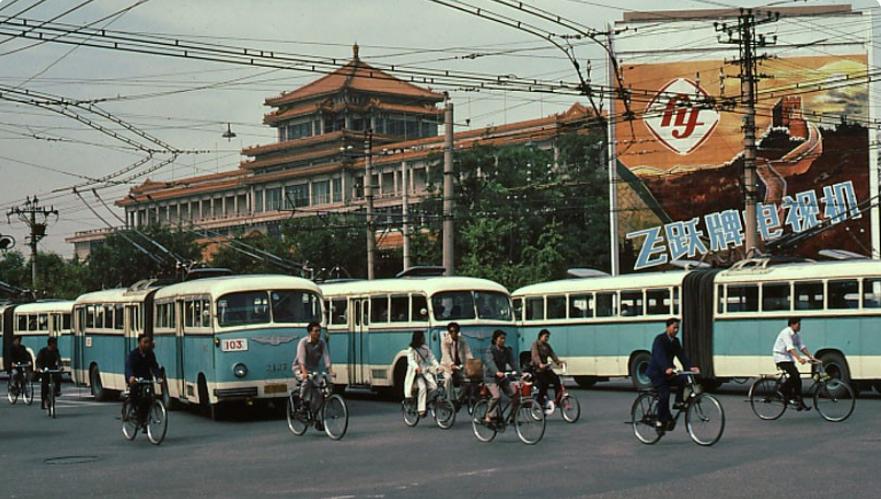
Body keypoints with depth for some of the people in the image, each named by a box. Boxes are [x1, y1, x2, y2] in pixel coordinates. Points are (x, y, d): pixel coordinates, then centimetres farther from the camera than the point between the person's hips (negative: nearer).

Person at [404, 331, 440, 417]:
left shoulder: (426, 348, 12)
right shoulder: (411, 350, -4)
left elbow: (432, 358, 5)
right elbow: (410, 360, -18)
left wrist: (437, 366, -12)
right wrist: (416, 367, -39)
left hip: (426, 372, 5)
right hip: (415, 373, -5)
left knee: (434, 386, -18)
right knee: (422, 387, -27)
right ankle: (421, 410, -24)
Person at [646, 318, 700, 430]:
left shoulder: (675, 341, 9)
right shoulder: (660, 339, -15)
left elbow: (682, 355, 0)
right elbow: (659, 356, -30)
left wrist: (690, 367, -17)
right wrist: (666, 369, -47)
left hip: (668, 372, 7)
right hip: (656, 372, -7)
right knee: (664, 394, -19)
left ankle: (678, 403, -2)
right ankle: (661, 421, -8)